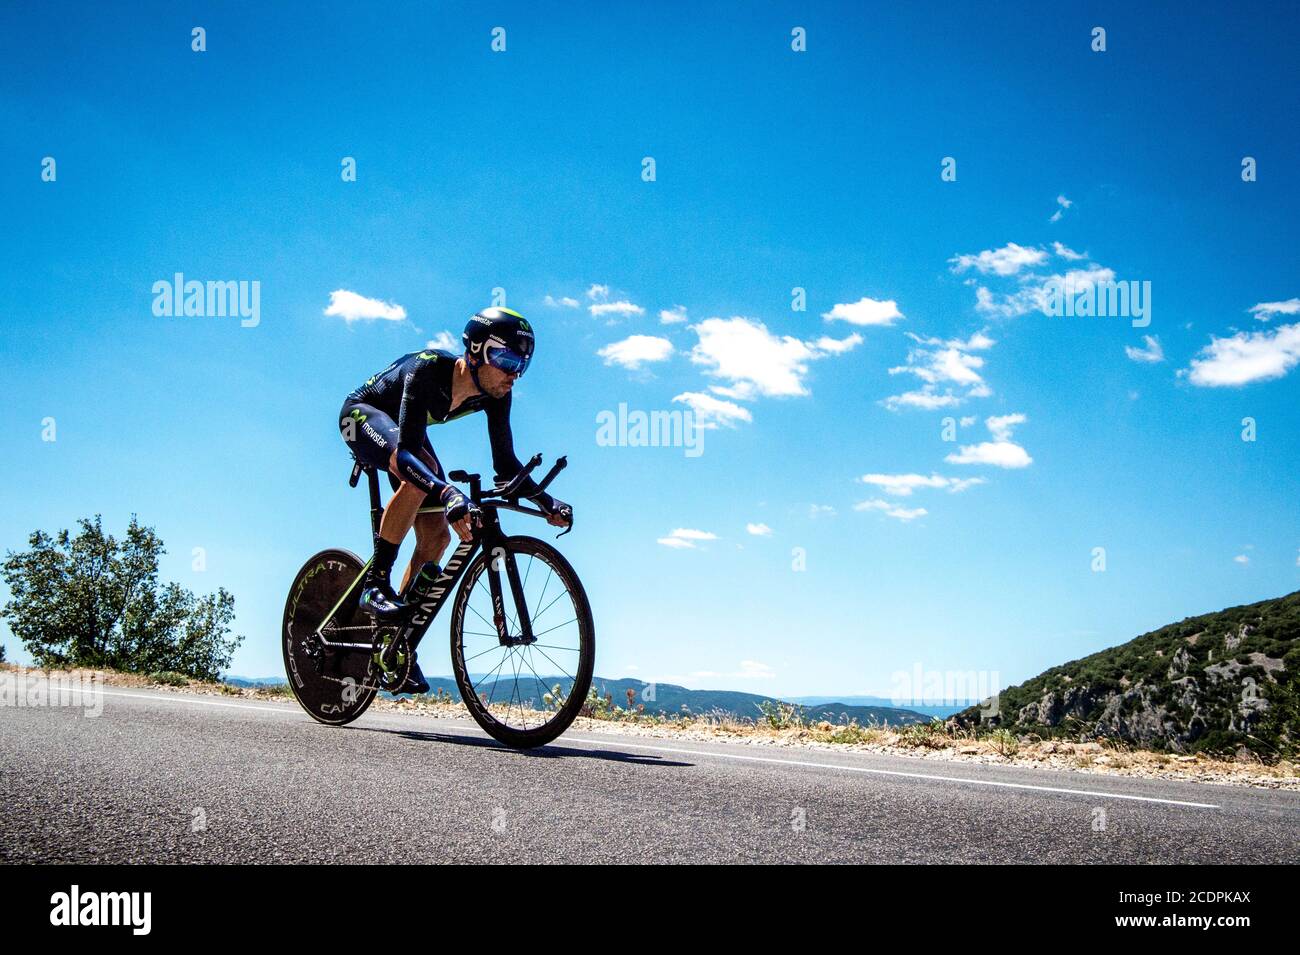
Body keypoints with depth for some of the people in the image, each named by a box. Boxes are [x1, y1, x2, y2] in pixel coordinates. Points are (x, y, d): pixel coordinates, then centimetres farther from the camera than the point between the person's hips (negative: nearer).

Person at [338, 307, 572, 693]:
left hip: (404, 429, 7)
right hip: (363, 414, -7)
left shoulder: (495, 394, -21)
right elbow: (408, 448, -48)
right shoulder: (428, 369, -39)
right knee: (420, 472, -38)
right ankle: (375, 582, -24)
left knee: (436, 535, -5)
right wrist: (450, 495, -62)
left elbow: (505, 463, -14)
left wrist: (546, 503, -26)